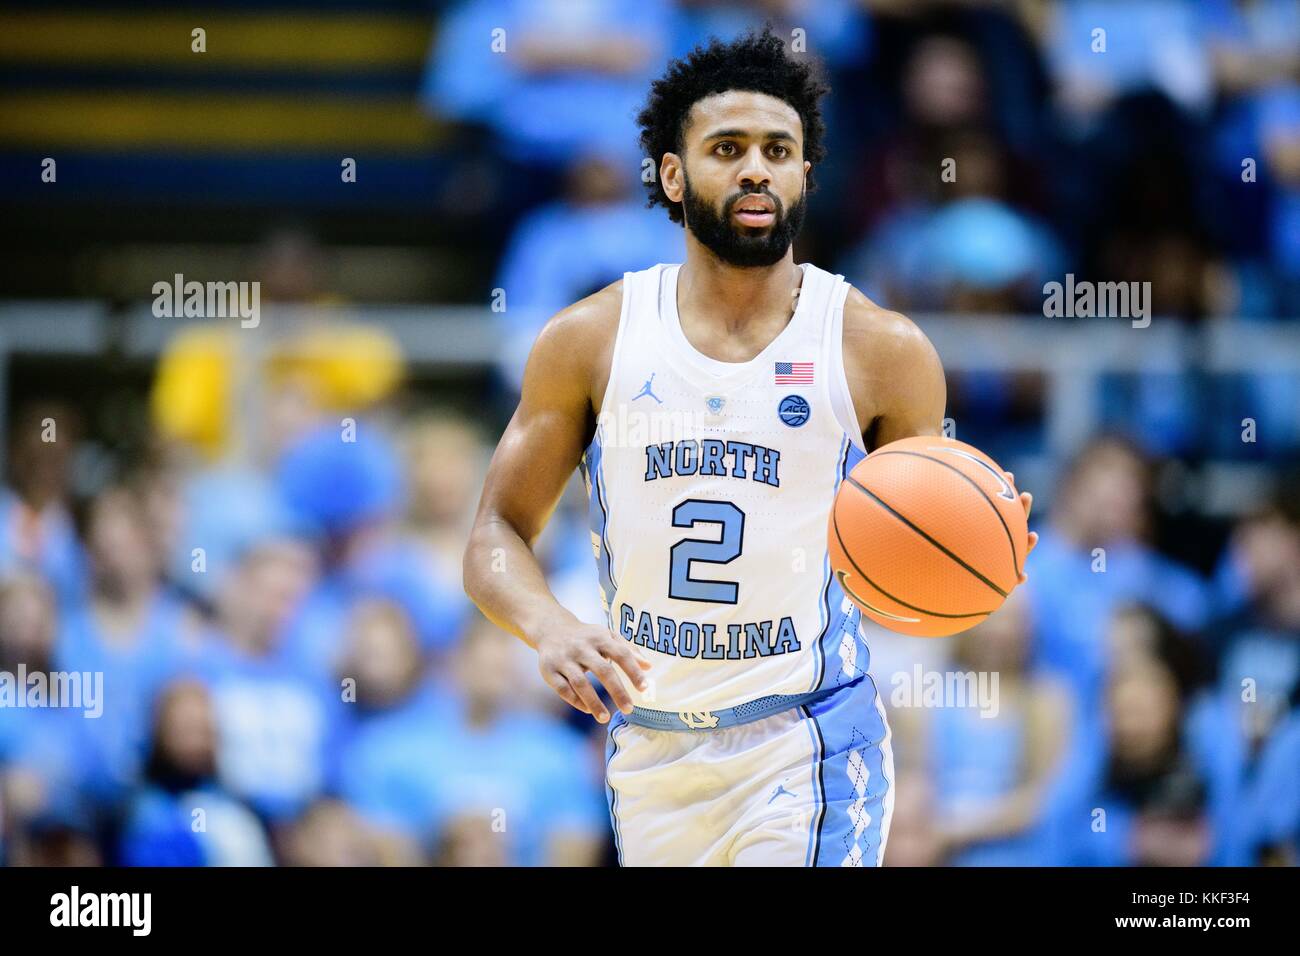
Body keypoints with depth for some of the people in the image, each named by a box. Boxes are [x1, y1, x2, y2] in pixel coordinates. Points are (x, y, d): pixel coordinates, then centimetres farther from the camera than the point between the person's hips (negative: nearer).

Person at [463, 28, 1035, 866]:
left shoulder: (883, 353, -2)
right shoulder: (590, 341, 1)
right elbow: (498, 536, 4)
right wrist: (549, 627, -17)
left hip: (804, 759, -3)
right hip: (647, 755, 3)